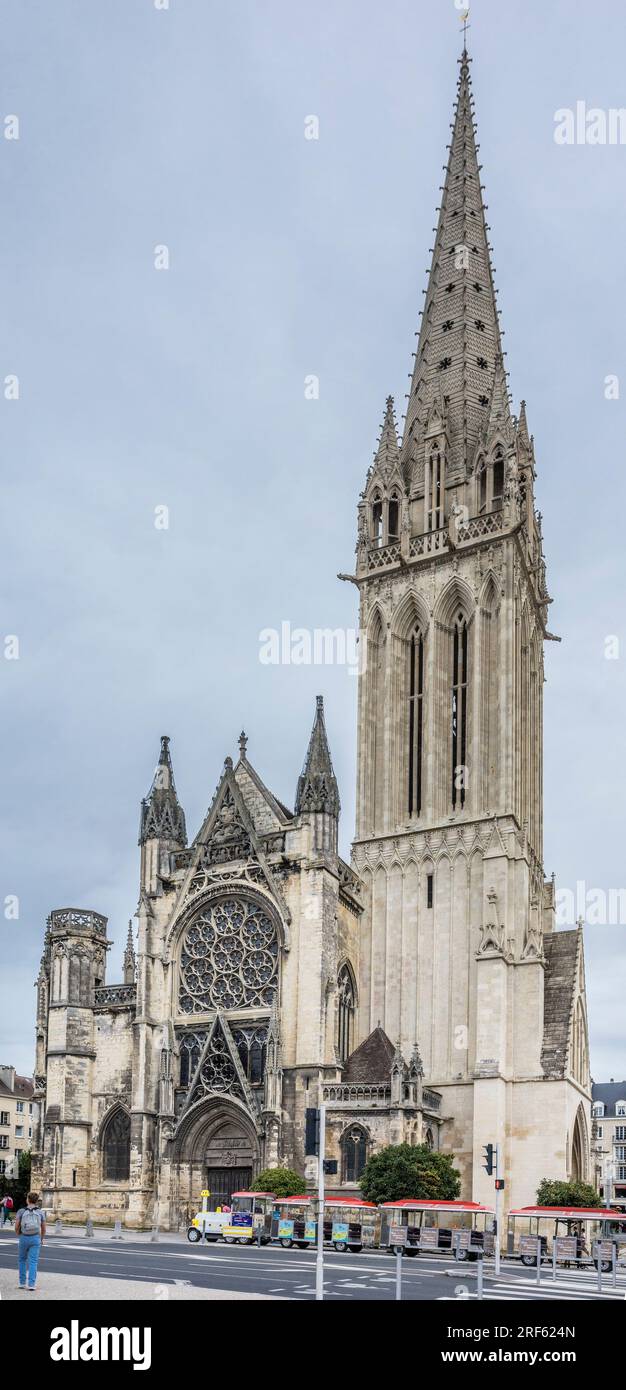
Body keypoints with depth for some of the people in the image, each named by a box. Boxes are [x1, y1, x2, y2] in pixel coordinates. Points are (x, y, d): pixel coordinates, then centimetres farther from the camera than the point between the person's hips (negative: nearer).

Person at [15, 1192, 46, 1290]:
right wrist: (41, 1239, 22)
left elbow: (17, 1226, -6)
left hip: (24, 1238, 0)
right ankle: (31, 1284, -10)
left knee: (22, 1260, 19)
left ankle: (22, 1283, 18)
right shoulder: (41, 1212, 1)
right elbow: (43, 1228, 5)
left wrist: (18, 1235, 14)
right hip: (35, 1238, 0)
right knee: (33, 1262, 1)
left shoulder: (21, 1211, -4)